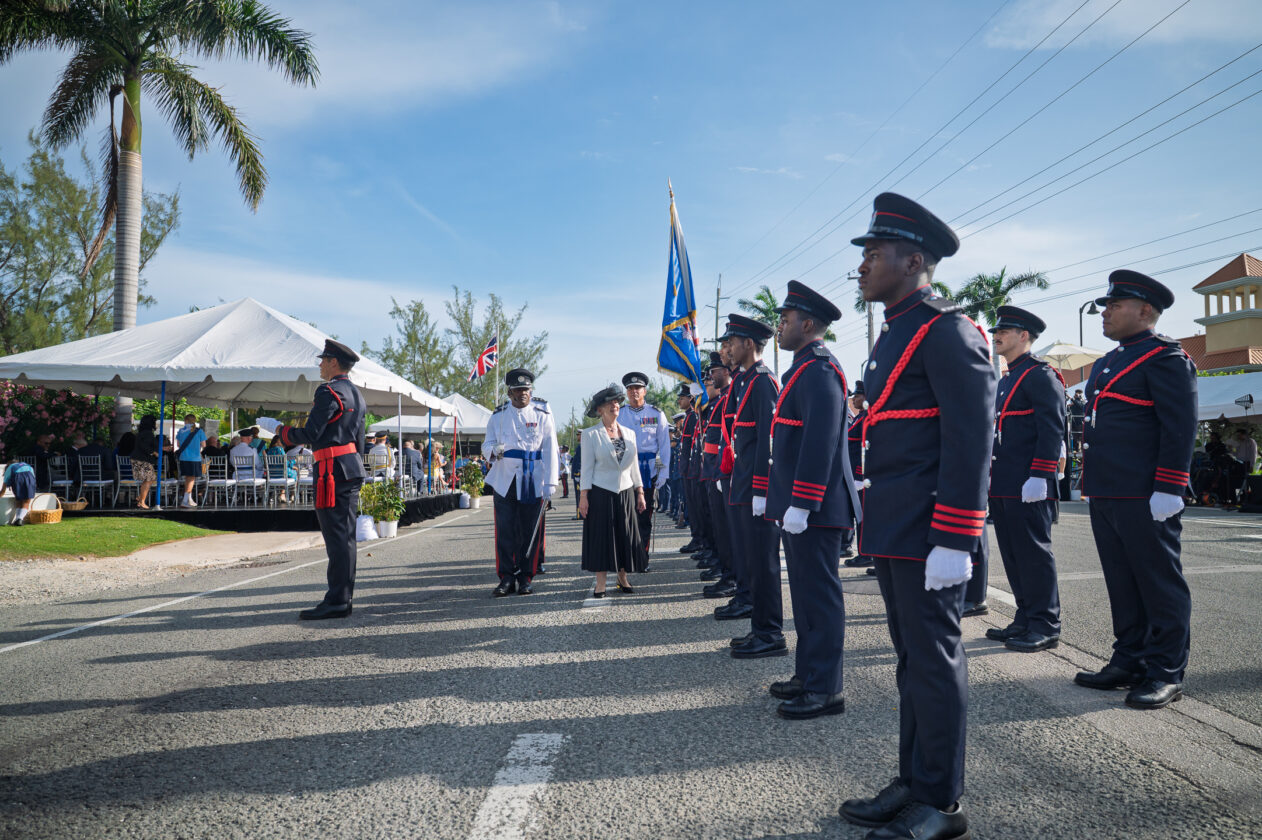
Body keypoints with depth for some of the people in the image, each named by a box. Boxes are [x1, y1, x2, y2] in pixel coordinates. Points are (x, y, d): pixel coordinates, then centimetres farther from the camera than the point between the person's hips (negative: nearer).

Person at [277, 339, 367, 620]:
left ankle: (336, 602, -7)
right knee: (345, 535, 12)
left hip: (333, 470, -10)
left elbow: (311, 434, -16)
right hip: (353, 469, 10)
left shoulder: (329, 392, -11)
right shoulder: (356, 394, 18)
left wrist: (284, 433, 3)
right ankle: (344, 597, 18)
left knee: (336, 537, -8)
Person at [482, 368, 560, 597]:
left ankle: (525, 579, 14)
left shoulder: (543, 414, 1)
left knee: (530, 530, 3)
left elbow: (550, 450, -2)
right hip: (505, 480, 1)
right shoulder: (498, 415, 7)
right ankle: (507, 578, 9)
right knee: (505, 531, 0)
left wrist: (550, 483, -10)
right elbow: (486, 444, 9)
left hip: (533, 481, -1)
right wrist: (494, 451, -17)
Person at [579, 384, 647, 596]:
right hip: (601, 493, -4)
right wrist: (583, 496, -9)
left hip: (626, 492, 4)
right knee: (601, 536, -1)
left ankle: (622, 578, 18)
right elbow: (587, 467, -4)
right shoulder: (590, 434, -2)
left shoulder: (629, 433, 10)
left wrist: (640, 493, 8)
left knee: (626, 536, 5)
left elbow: (634, 466, 12)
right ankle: (600, 583, 6)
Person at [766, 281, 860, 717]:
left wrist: (800, 505, -24)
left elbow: (820, 443, -24)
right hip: (799, 505, 11)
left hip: (814, 508, -11)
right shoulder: (805, 369, 17)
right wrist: (779, 497, 21)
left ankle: (825, 690, 7)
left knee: (819, 595, -2)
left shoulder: (819, 370, -16)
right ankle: (808, 673, 29)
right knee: (805, 592, 17)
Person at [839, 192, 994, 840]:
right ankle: (913, 782, 30)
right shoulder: (893, 335, 17)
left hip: (927, 536, -9)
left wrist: (953, 542, -22)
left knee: (934, 662, 1)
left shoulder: (946, 331, -12)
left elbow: (971, 442, -18)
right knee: (912, 659, 17)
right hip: (893, 533, 10)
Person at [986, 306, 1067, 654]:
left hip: (1028, 486, -9)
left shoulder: (1040, 375, -8)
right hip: (1003, 486, 9)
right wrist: (991, 477, 21)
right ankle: (1025, 620, 22)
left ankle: (1045, 627, 4)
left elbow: (1052, 430, -15)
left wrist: (1039, 477, -21)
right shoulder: (1005, 381, 20)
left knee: (1034, 554, -3)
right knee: (1013, 555, 13)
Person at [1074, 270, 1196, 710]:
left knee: (1160, 584, 1)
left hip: (1144, 499, -9)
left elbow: (1180, 427, -14)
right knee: (1122, 584, 14)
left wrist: (1168, 490, -19)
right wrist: (1092, 482, 22)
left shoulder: (1165, 357, -8)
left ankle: (1166, 673, 9)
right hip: (1106, 496, 9)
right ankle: (1129, 661, 23)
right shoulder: (1107, 363, 19)